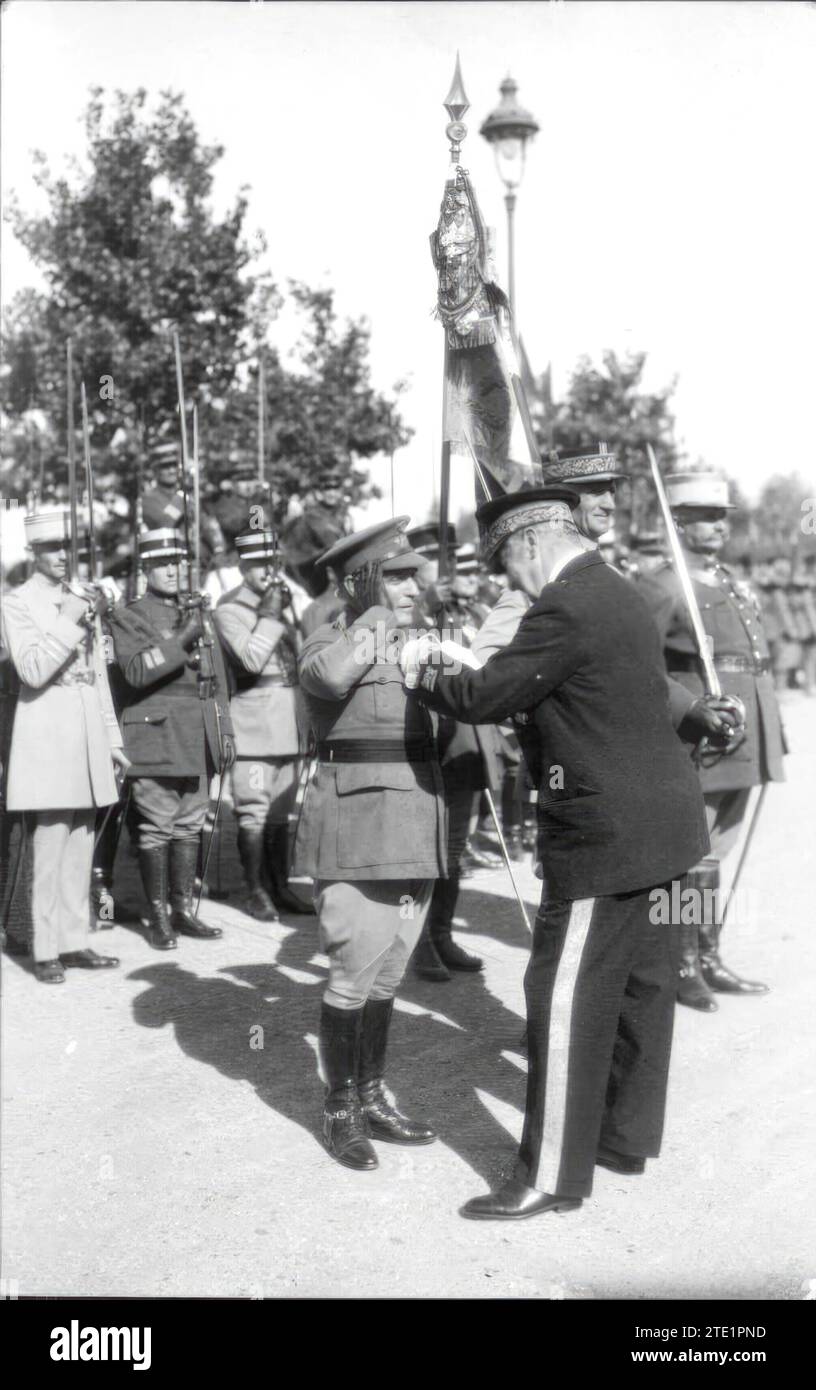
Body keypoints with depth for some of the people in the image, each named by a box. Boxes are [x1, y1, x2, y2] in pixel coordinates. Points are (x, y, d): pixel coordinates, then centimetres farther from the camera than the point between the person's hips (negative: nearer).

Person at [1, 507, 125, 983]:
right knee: (50, 845, -6)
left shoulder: (85, 596, 14)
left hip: (88, 733, 5)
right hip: (47, 734, -5)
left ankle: (74, 941, 15)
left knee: (82, 845, 7)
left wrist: (113, 739, 16)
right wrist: (69, 621, -18)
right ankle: (46, 950, 3)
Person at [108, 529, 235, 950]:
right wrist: (181, 639, -21)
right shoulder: (130, 617, 0)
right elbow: (136, 671, -16)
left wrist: (225, 733, 16)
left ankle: (183, 909, 17)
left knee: (190, 825, 9)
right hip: (157, 737, -6)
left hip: (200, 740, 6)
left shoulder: (199, 614, 18)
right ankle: (157, 917, 3)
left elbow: (218, 678, 20)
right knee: (157, 827, -4)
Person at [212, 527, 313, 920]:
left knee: (280, 811, 10)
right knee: (254, 811, -6)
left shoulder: (284, 603, 17)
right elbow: (252, 658, -17)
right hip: (253, 721, -6)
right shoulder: (229, 610, -3)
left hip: (288, 721, 6)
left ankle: (280, 887, 17)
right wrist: (269, 615, -13)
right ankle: (255, 892, 4)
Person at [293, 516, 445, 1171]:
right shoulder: (329, 642, -9)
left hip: (415, 836, 7)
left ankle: (371, 1097, 27)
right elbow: (329, 676, -33)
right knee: (353, 979, -1)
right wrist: (374, 621, -21)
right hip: (355, 836, -7)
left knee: (387, 976, 14)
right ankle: (340, 1110, 15)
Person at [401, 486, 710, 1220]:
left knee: (566, 1001, -1)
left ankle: (553, 1175, 9)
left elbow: (484, 697, -18)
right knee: (641, 986, 18)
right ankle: (628, 1135, 32)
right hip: (658, 825, 10)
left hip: (606, 836, -10)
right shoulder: (617, 592, 12)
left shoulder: (565, 609, -19)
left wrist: (423, 672, 0)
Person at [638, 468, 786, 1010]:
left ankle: (709, 959, 25)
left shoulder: (737, 586, 18)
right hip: (697, 743, -8)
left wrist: (772, 735, 18)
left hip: (743, 742, 8)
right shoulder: (661, 586, -8)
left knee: (717, 852, 15)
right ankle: (682, 966, 11)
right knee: (693, 856, -1)